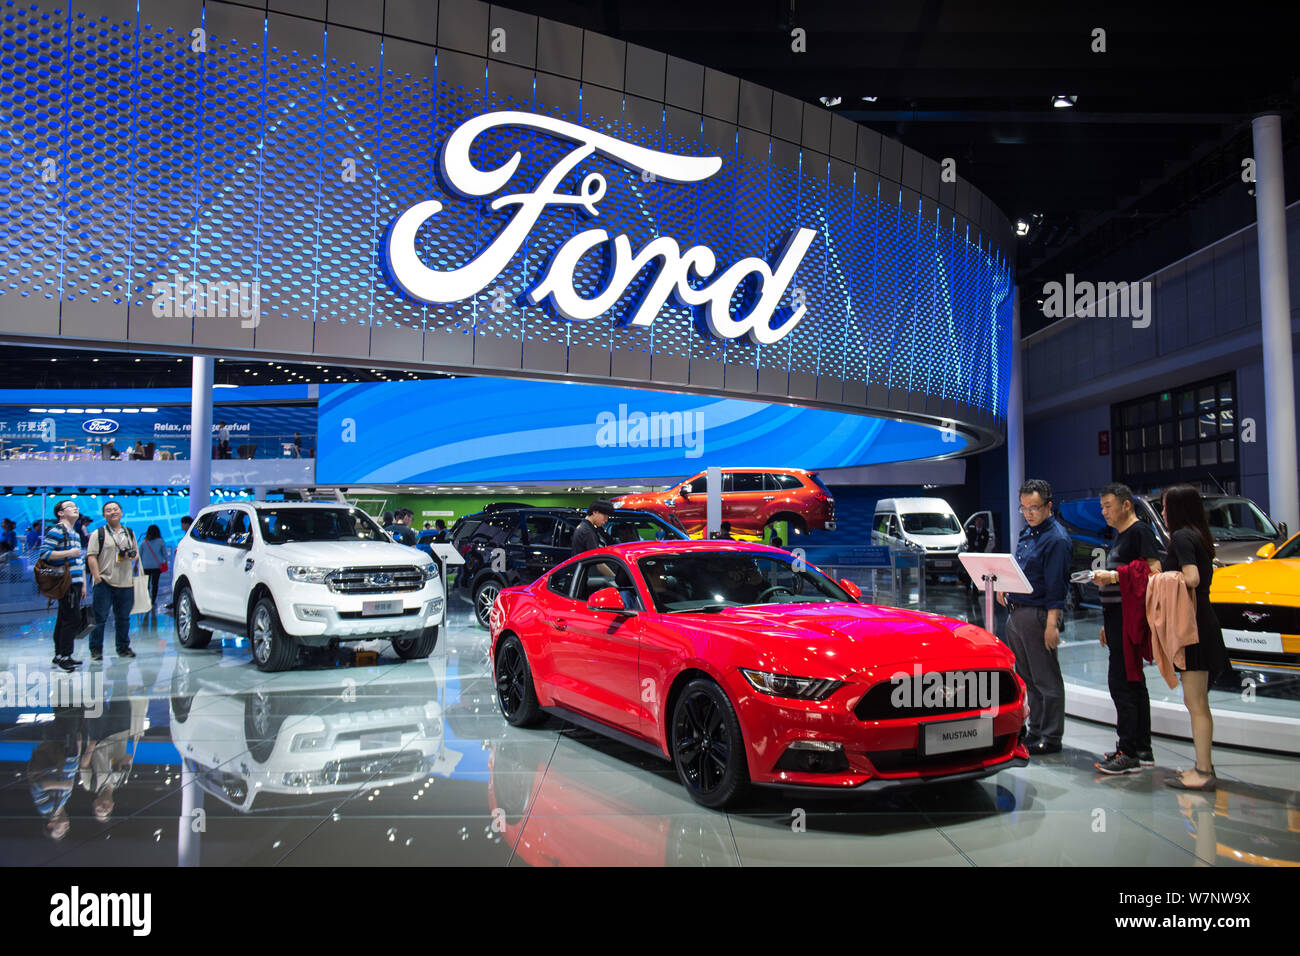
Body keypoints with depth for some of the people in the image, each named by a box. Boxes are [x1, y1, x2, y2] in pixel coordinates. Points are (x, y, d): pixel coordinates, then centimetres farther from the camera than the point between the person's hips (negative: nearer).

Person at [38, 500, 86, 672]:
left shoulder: (75, 533, 22)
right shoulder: (57, 530, -7)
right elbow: (44, 553, -16)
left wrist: (83, 583, 24)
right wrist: (68, 553, -16)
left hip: (75, 583, 9)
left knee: (64, 619, 12)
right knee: (72, 619, -11)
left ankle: (59, 656, 18)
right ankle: (64, 656, -6)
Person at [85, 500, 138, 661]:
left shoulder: (130, 533, 17)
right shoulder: (98, 534, 2)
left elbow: (136, 553, 25)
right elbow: (91, 556, -5)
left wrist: (132, 555, 0)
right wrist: (97, 576, -14)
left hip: (126, 583, 4)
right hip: (104, 582, -4)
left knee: (123, 618, 9)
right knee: (100, 618, -2)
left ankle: (123, 648, 18)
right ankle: (96, 650, 5)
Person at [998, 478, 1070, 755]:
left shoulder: (1056, 538, -13)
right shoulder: (1027, 531, 15)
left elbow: (1056, 586, -18)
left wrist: (1052, 624, -21)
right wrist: (1004, 584, 6)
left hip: (1038, 614, -9)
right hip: (1017, 612, 9)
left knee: (1045, 679, -1)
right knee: (1025, 677, 15)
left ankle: (1050, 738, 7)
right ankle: (1035, 732, 24)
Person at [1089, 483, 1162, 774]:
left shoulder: (1140, 531, -9)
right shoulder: (1119, 536, 21)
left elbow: (1154, 571, -20)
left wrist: (1113, 576, -23)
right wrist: (1107, 624, 24)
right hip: (1117, 619, 10)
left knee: (1120, 683, -11)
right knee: (1133, 684, 12)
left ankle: (1129, 753, -8)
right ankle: (1142, 750, 18)